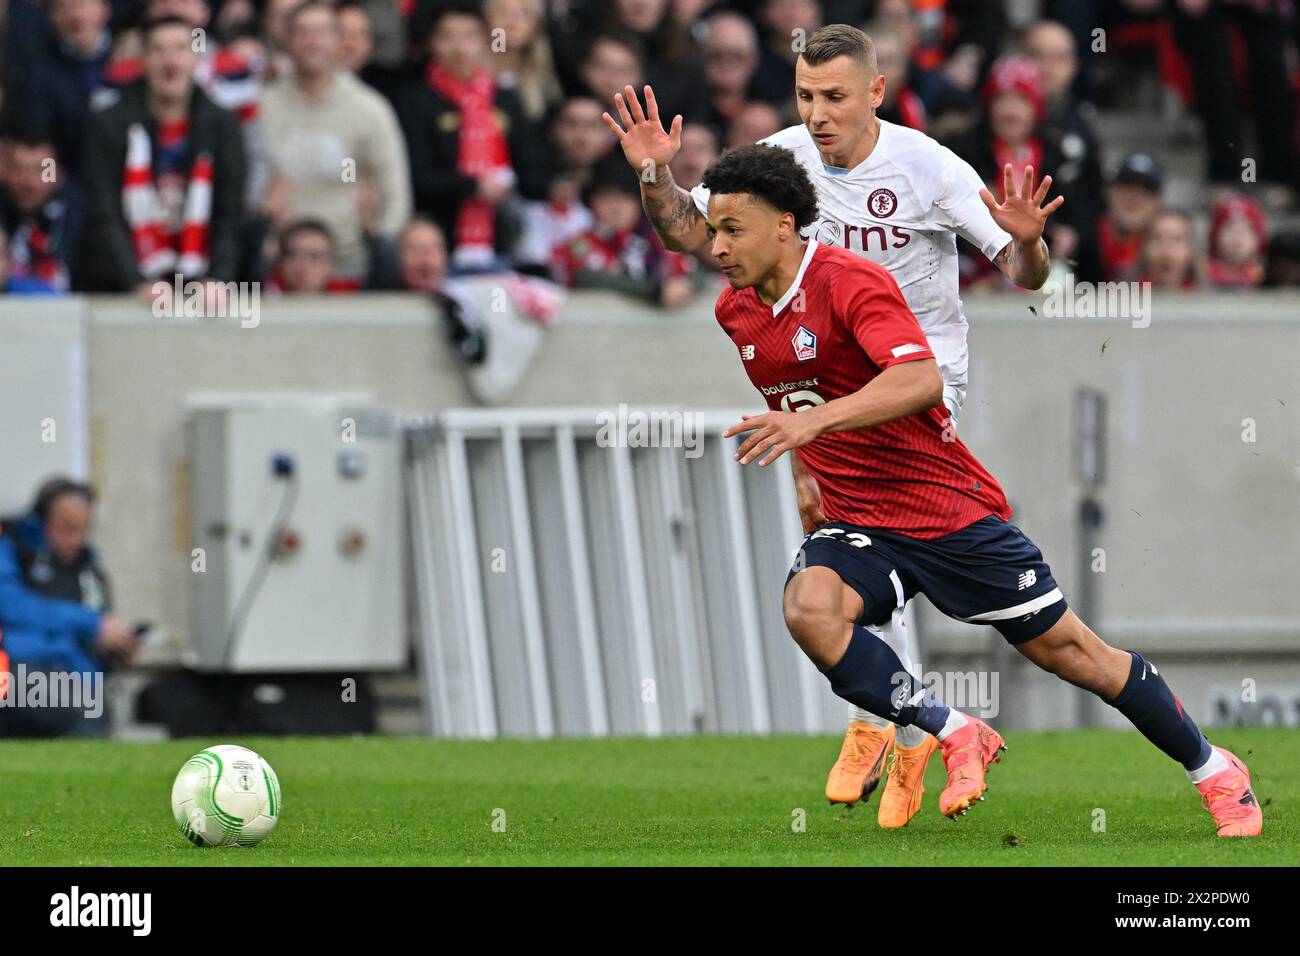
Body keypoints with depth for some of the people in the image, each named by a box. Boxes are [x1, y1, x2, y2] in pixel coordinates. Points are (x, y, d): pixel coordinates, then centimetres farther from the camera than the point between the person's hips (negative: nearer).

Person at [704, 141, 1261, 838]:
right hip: (856, 524, 5)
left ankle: (1214, 769, 21)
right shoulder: (733, 311, 4)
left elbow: (921, 381, -34)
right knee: (808, 609, -28)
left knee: (1068, 650, 2)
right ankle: (956, 735, -13)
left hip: (949, 511, -5)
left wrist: (815, 420, -44)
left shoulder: (851, 282, -18)